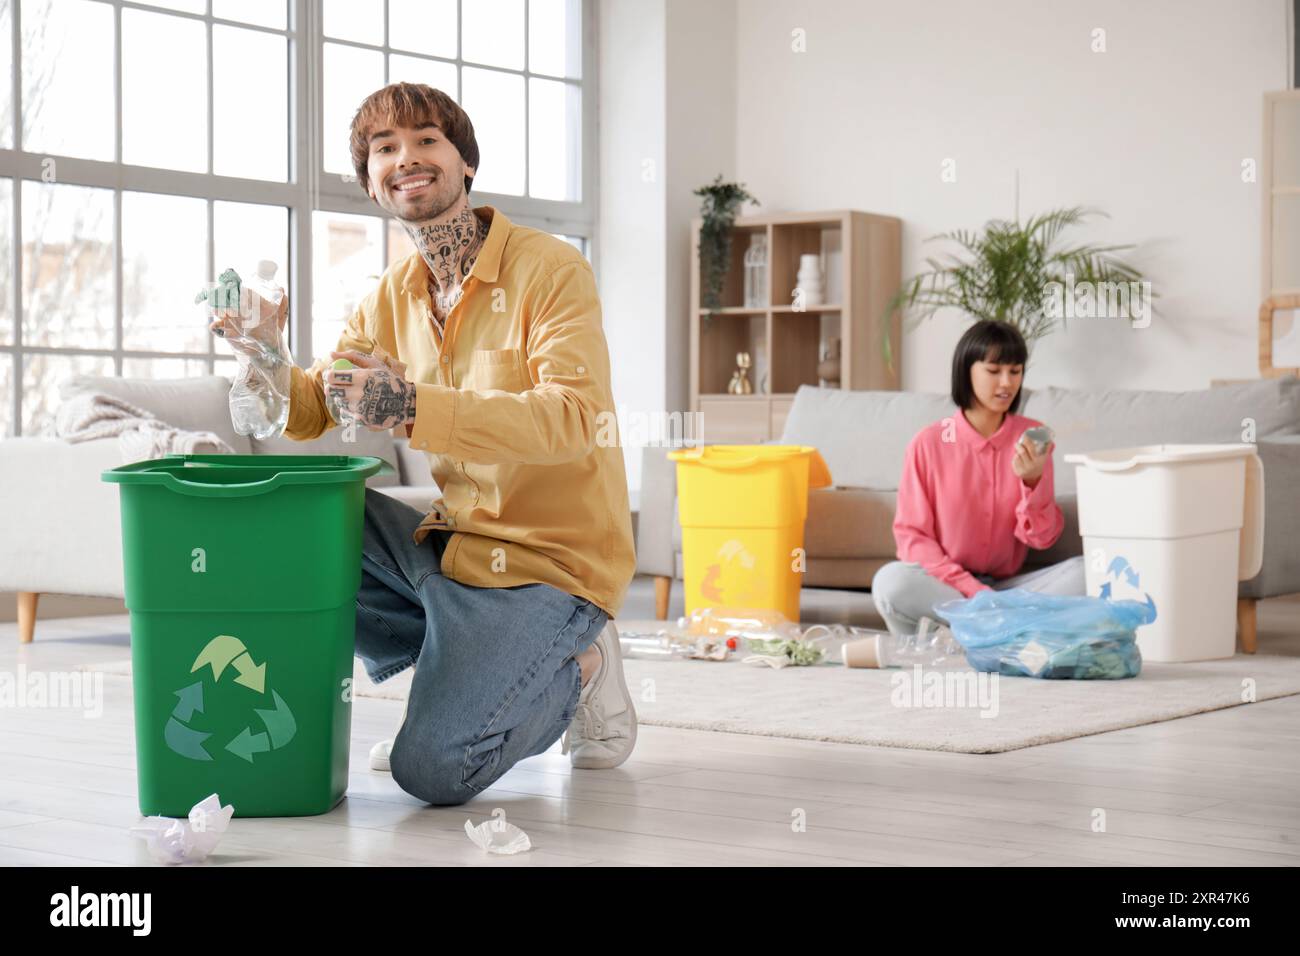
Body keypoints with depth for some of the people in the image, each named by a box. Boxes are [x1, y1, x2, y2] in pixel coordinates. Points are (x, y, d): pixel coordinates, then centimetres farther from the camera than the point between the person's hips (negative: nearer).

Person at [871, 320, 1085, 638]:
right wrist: (970, 589, -17)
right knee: (892, 581, -34)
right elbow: (911, 534, -5)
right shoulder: (928, 443, -4)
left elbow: (1042, 538, -1)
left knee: (1084, 573, -23)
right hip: (943, 586, -2)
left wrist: (1033, 482, -21)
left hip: (1007, 586, 2)